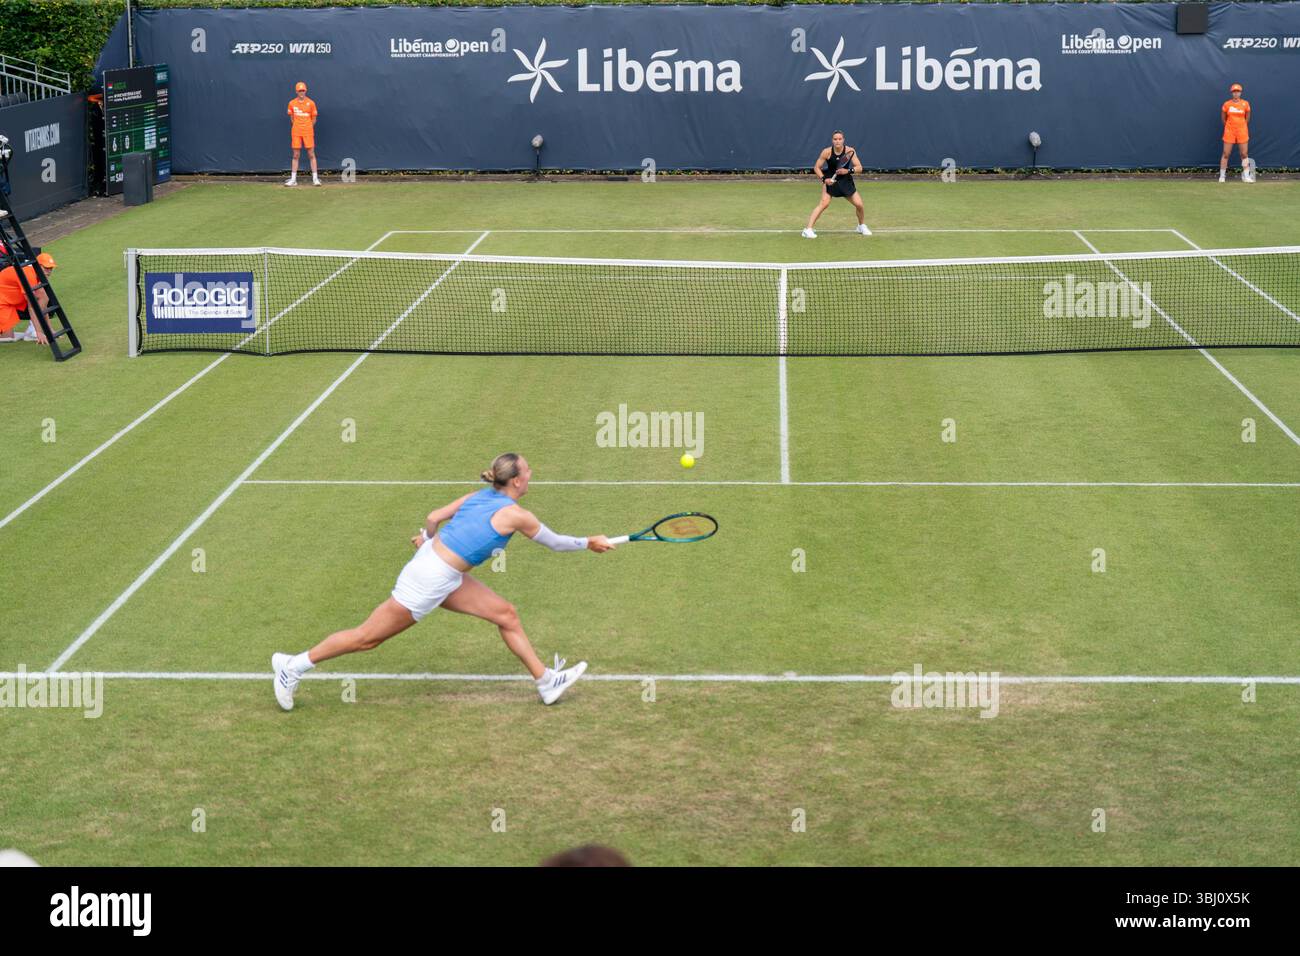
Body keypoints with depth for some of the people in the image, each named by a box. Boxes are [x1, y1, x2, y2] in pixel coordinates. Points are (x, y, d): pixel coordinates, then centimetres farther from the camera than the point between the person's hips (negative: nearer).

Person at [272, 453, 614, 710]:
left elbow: (433, 517, 12)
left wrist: (427, 538, 32)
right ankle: (293, 666, 13)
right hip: (430, 580, -9)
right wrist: (590, 543, 12)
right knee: (368, 637, 2)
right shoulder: (515, 515, -16)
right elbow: (555, 543, -3)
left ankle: (546, 681, 16)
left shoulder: (479, 496, 6)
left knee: (506, 614, 9)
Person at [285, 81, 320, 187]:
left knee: (311, 154, -3)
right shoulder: (292, 103, 4)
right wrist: (298, 127, 12)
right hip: (296, 132, 2)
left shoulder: (311, 103, -1)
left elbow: (313, 119, 7)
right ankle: (293, 179, 7)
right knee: (295, 155, 4)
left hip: (308, 132, -2)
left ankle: (315, 178, 1)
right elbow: (292, 118, 14)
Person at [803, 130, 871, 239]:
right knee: (824, 203, -23)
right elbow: (816, 167, -7)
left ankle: (862, 226, 31)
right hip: (830, 180, -3)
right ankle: (808, 229, -25)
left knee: (859, 204, 0)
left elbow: (859, 168, -13)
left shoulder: (850, 151, -13)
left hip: (845, 180, 3)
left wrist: (848, 171, -31)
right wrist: (824, 179, -22)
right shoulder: (827, 152, -16)